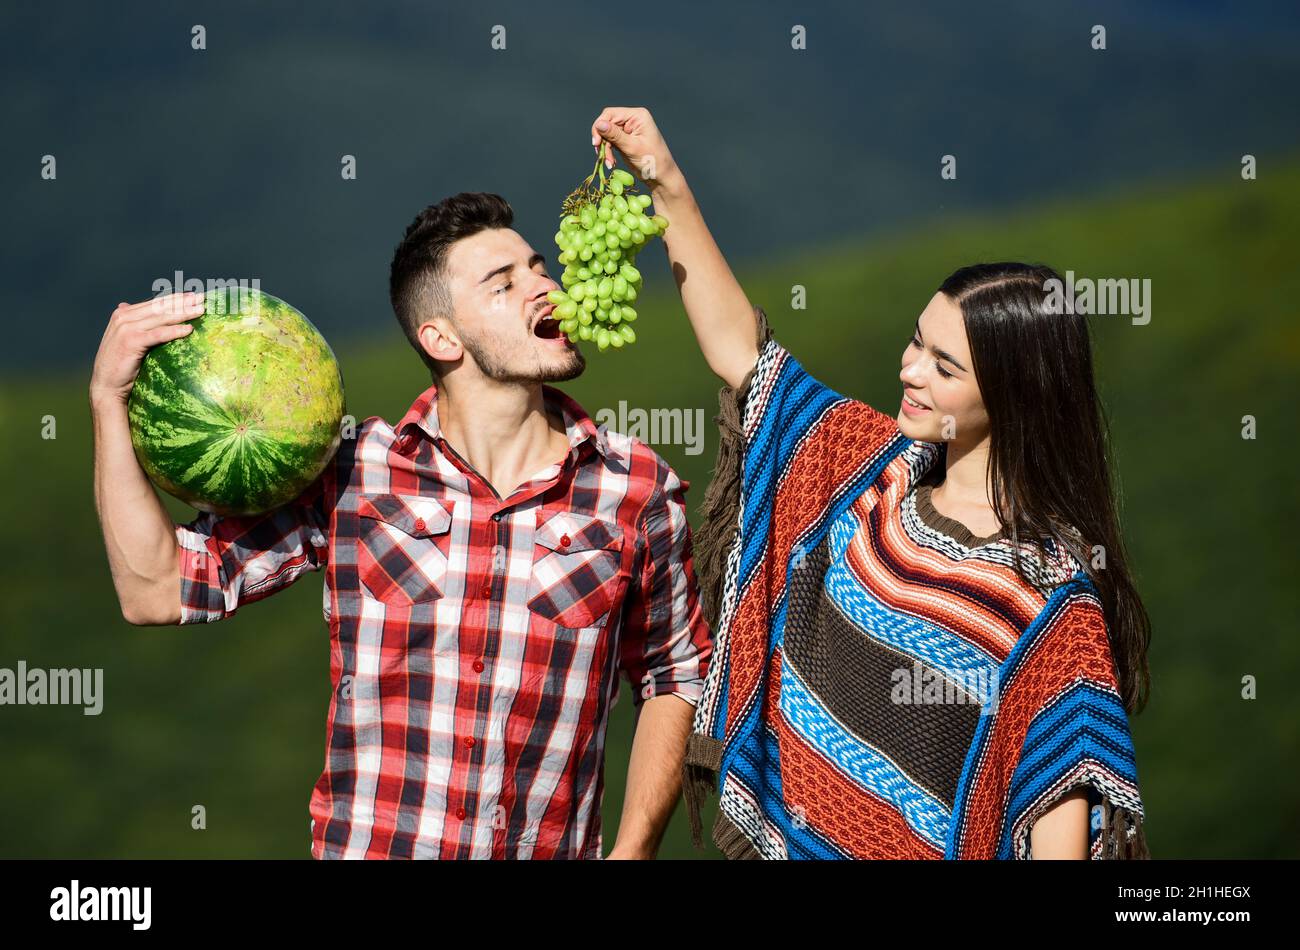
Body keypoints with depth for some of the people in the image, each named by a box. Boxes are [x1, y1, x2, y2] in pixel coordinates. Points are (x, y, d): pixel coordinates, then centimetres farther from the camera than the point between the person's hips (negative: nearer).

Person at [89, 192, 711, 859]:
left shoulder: (640, 489, -4)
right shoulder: (351, 473, -5)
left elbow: (675, 679, 6)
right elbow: (157, 590, -5)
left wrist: (633, 851, -5)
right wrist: (108, 396, -12)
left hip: (556, 849, 0)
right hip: (366, 844, 0)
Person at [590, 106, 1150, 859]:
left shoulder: (1054, 589, -18)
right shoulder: (873, 464, -1)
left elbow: (1063, 794, -18)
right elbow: (738, 344, 2)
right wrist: (669, 186, -6)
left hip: (920, 843, -6)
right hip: (782, 831, 6)